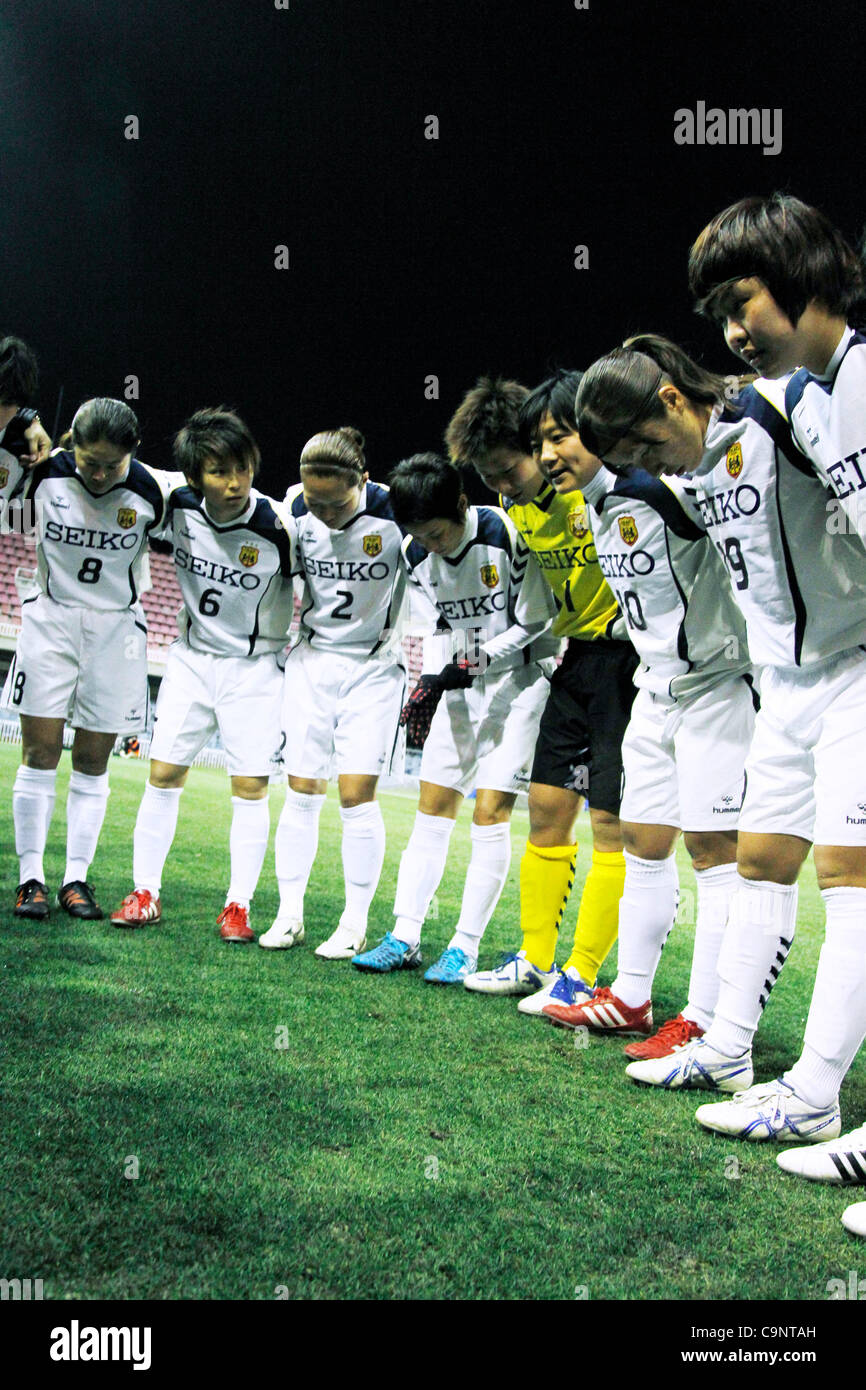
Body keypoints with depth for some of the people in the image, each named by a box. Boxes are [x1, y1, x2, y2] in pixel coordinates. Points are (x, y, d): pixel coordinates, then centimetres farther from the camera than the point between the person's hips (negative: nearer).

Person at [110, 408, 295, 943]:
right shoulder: (178, 507, -11)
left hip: (256, 664, -3)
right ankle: (145, 894, 13)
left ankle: (238, 905, 8)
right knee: (163, 774, 3)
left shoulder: (279, 527, -22)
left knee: (250, 788, -2)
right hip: (192, 656, 4)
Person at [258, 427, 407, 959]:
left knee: (357, 795, -5)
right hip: (312, 661, 3)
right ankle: (290, 914, 16)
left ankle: (355, 924, 7)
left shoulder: (395, 514, -18)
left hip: (374, 667, -3)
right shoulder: (292, 510, -9)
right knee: (303, 792, 4)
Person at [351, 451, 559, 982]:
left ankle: (465, 947, -3)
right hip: (461, 685, 6)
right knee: (432, 807, 4)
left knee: (490, 812, -10)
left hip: (519, 677, -6)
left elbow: (536, 621, -14)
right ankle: (405, 937, 9)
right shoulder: (416, 555, -2)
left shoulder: (507, 535, -20)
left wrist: (476, 661, -18)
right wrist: (431, 679, -2)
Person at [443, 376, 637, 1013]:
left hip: (635, 655, -8)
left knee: (612, 823, -5)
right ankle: (534, 961, 21)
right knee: (547, 809, 9)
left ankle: (581, 975, 5)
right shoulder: (519, 505, 5)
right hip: (581, 654, 8)